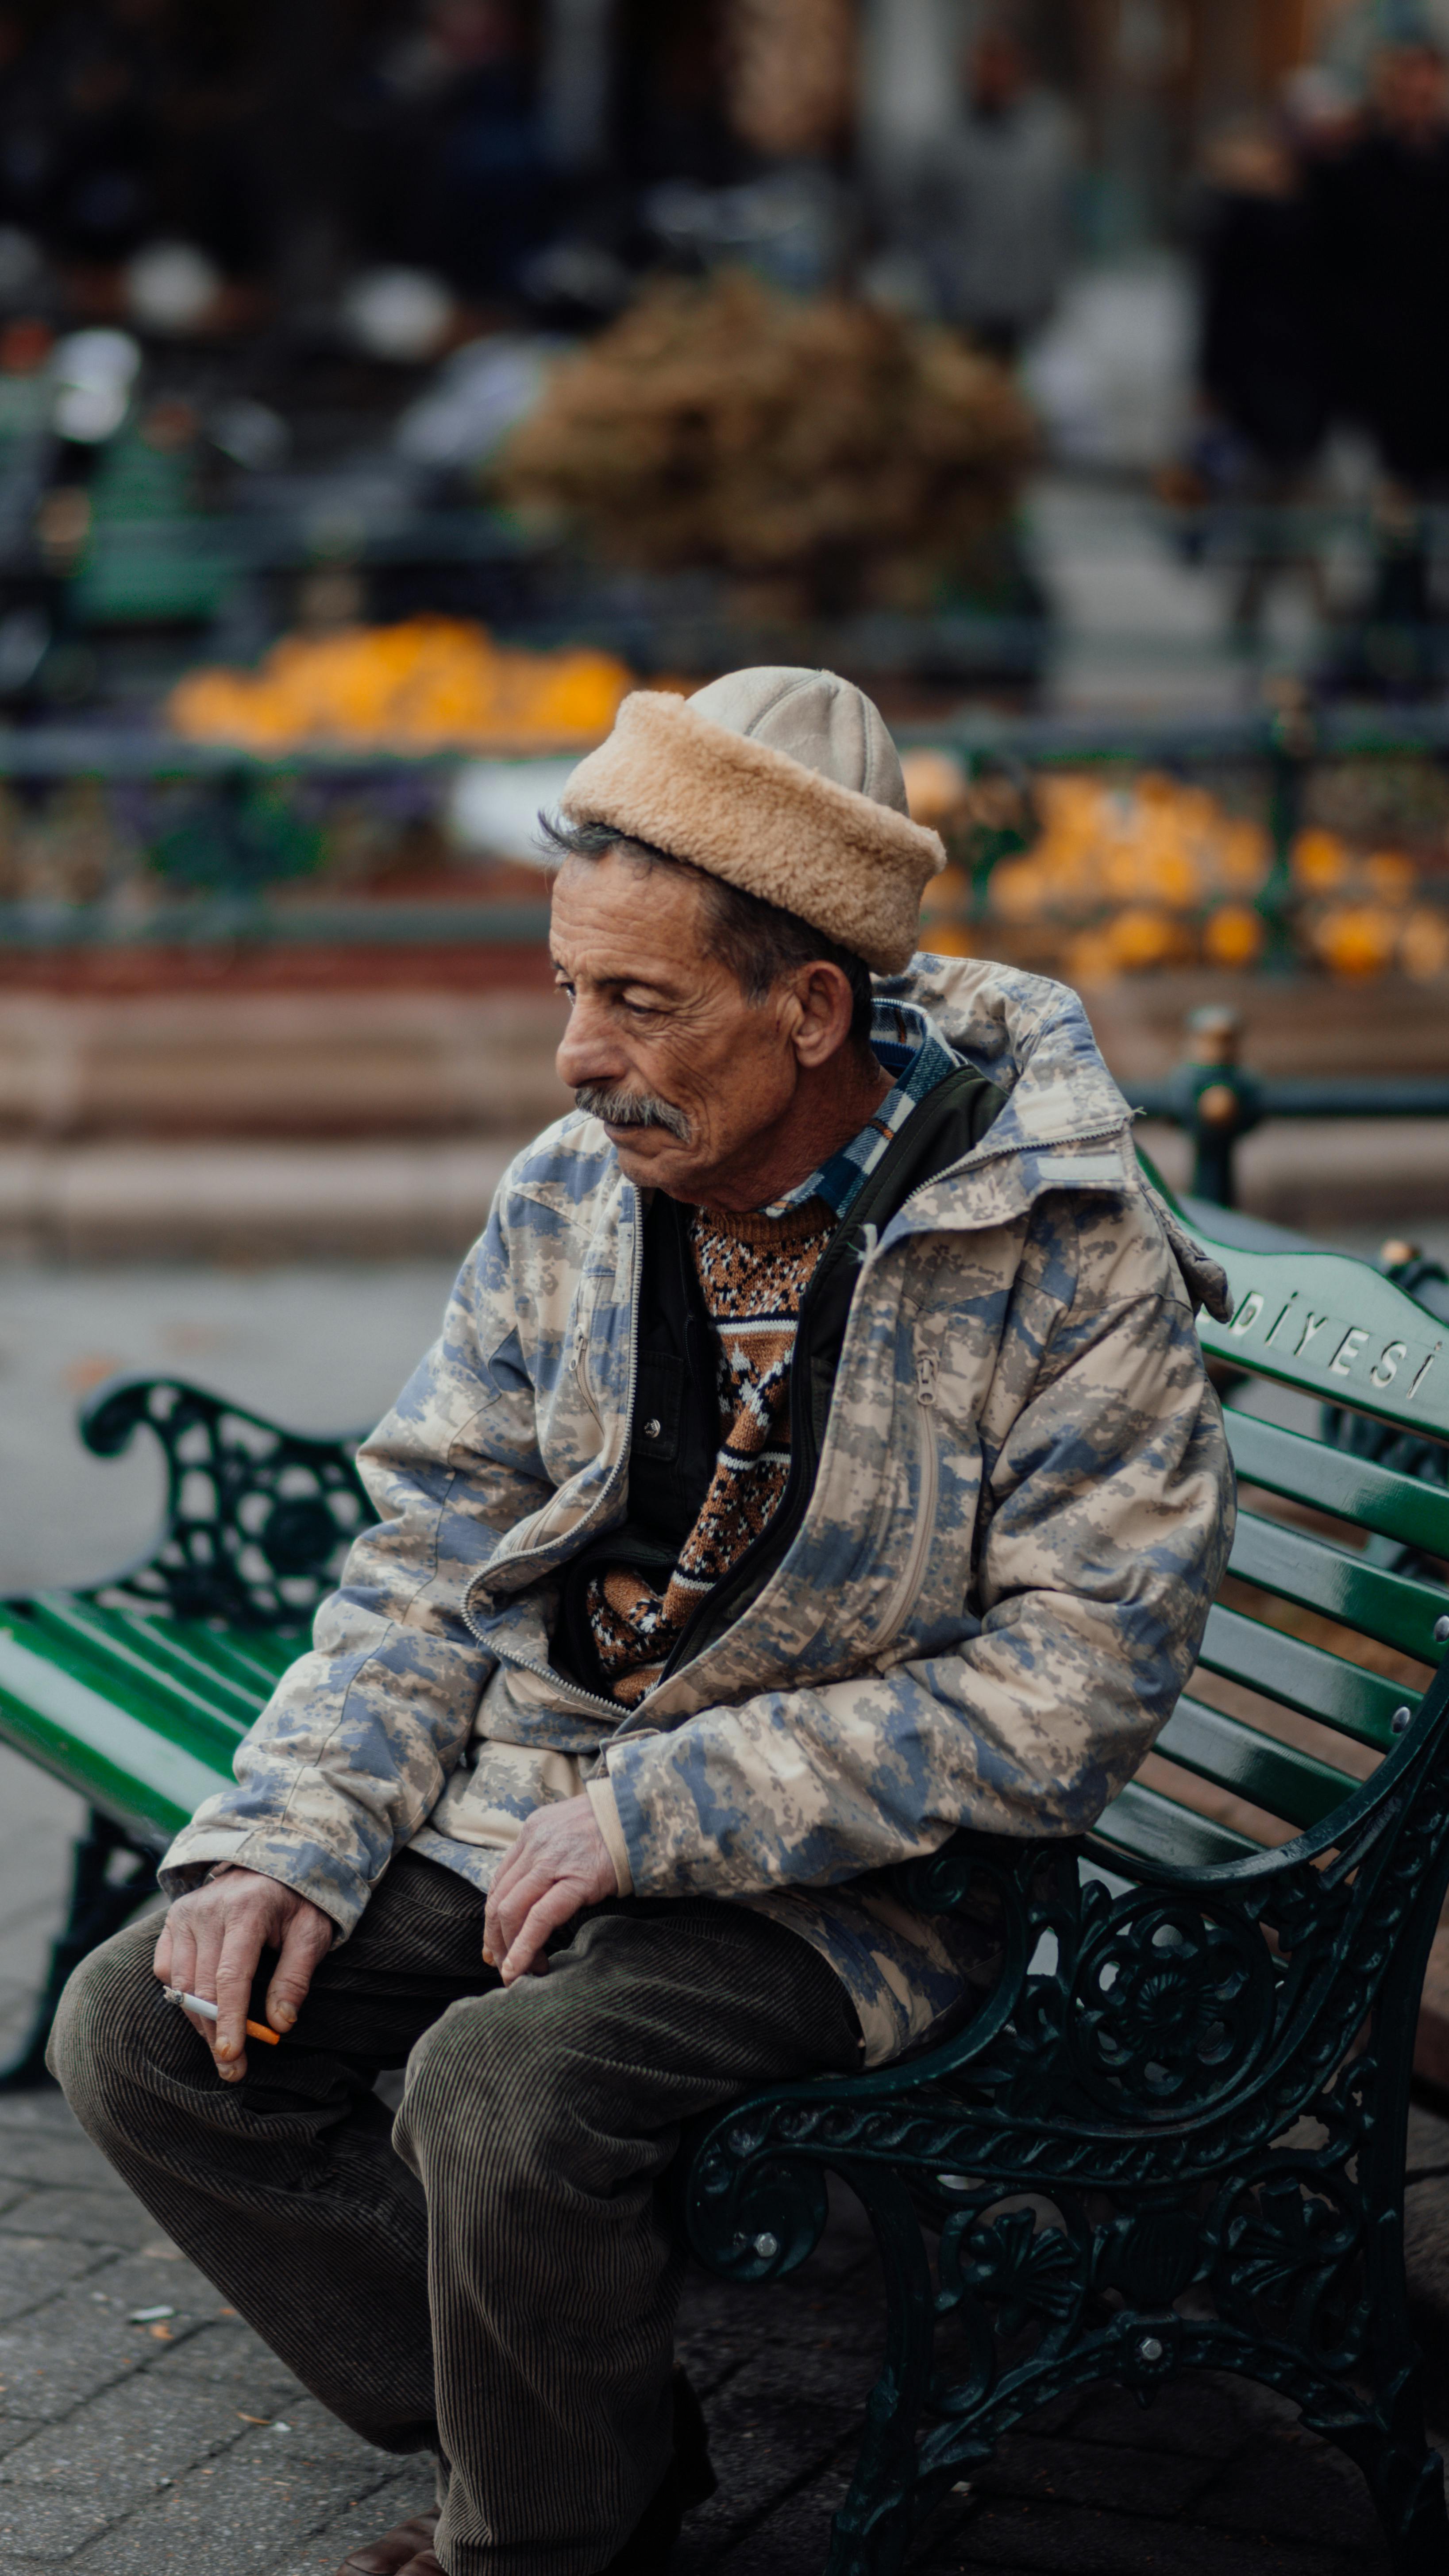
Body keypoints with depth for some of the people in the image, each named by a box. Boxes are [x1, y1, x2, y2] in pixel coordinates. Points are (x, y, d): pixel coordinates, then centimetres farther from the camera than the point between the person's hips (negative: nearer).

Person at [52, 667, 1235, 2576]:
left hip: (851, 1881, -6)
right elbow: (433, 1568, 6)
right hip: (530, 1801, 6)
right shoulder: (572, 1194, 0)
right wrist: (289, 1841, -10)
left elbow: (1067, 1698, -19)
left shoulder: (1074, 1265, -16)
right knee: (146, 2029, -9)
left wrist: (656, 1815, -22)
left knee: (509, 2089, -31)